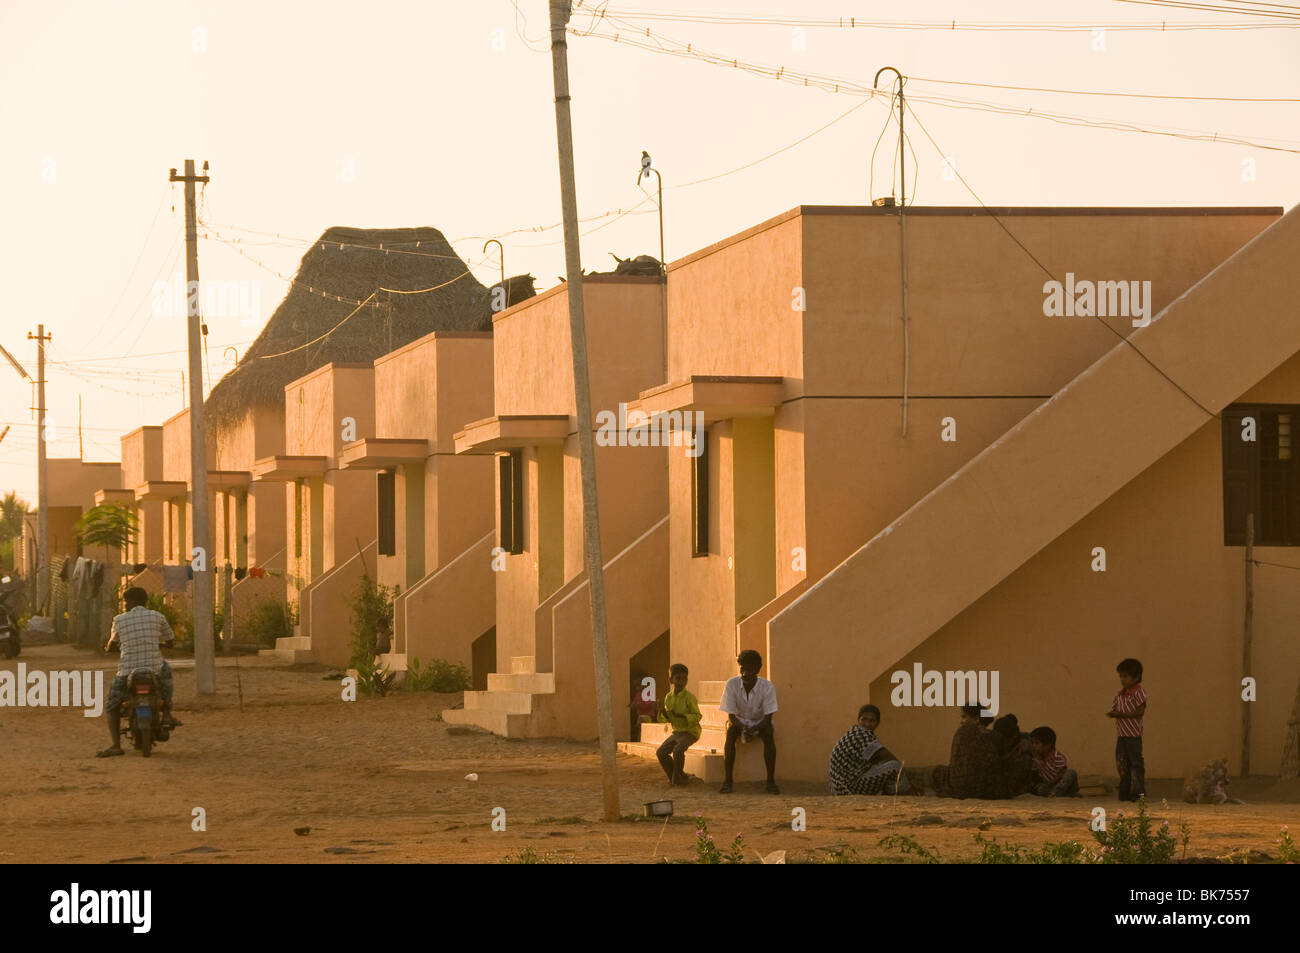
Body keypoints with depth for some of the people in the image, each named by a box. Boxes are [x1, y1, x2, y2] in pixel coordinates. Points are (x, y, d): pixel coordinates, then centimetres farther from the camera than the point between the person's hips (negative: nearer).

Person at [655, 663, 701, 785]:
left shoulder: (689, 697, -14)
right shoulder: (668, 697, 4)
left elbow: (697, 716, -17)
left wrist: (681, 715, -29)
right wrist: (663, 711, -8)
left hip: (690, 732, -7)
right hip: (676, 732, 7)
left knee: (678, 750, -29)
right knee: (661, 752, -7)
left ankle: (678, 778, -10)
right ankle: (673, 776, 10)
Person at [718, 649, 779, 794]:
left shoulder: (767, 687, -20)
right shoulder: (732, 684, -18)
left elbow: (768, 717, -19)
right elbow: (731, 715, -15)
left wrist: (754, 729, -38)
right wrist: (743, 728, -36)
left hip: (760, 722, 0)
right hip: (739, 721, 0)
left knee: (769, 735, -32)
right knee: (730, 733, -32)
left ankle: (771, 781, -29)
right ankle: (727, 780, -34)